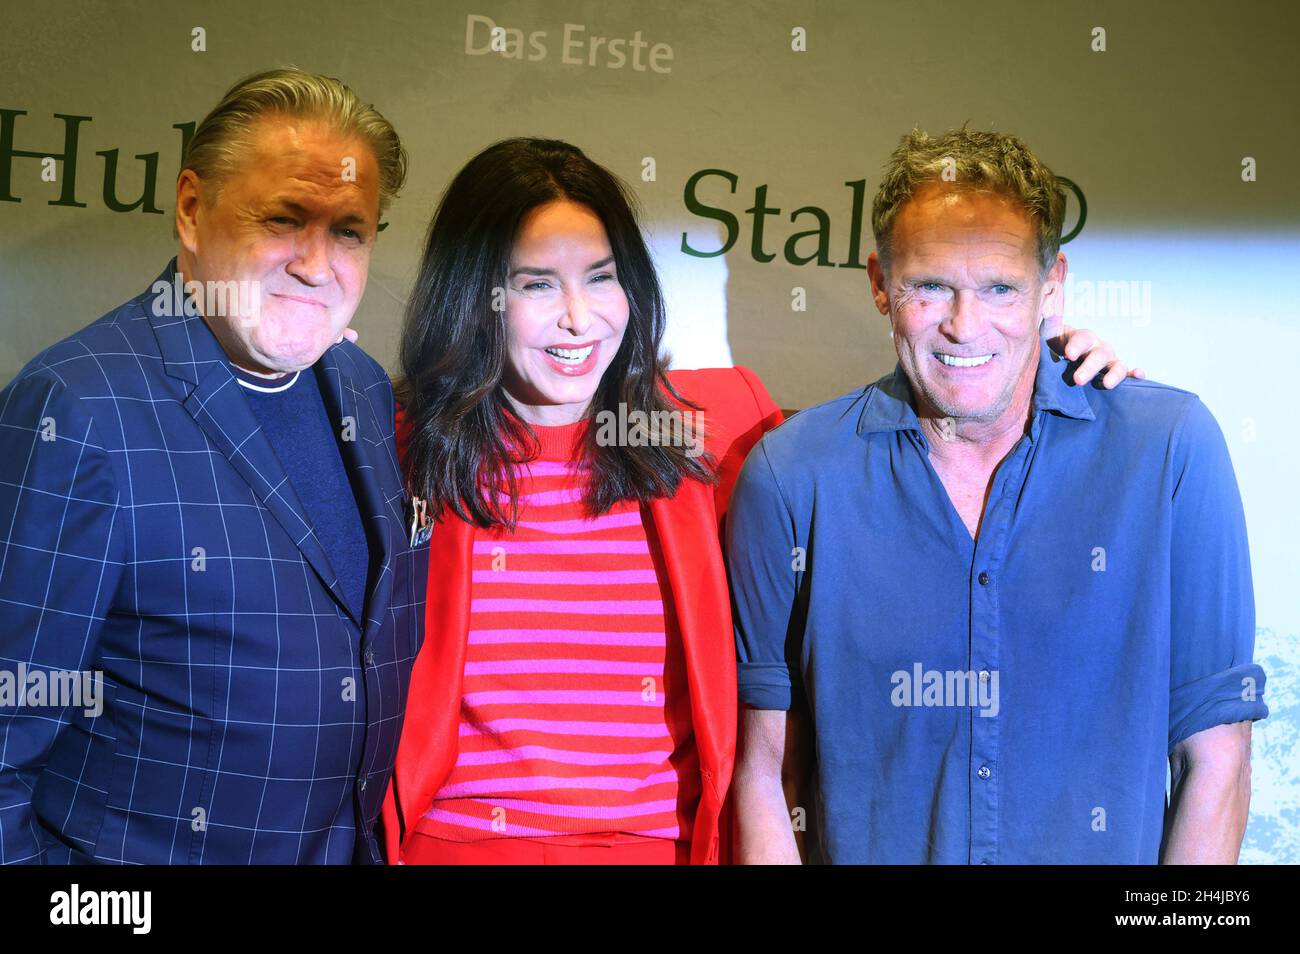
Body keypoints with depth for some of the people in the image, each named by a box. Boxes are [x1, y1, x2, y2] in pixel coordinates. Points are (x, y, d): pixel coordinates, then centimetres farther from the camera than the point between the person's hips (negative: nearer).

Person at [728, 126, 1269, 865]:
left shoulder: (1174, 451, -6)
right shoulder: (793, 475, -5)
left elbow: (1215, 758, -2)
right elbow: (764, 775, -1)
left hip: (1111, 852, 1)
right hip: (862, 851, 0)